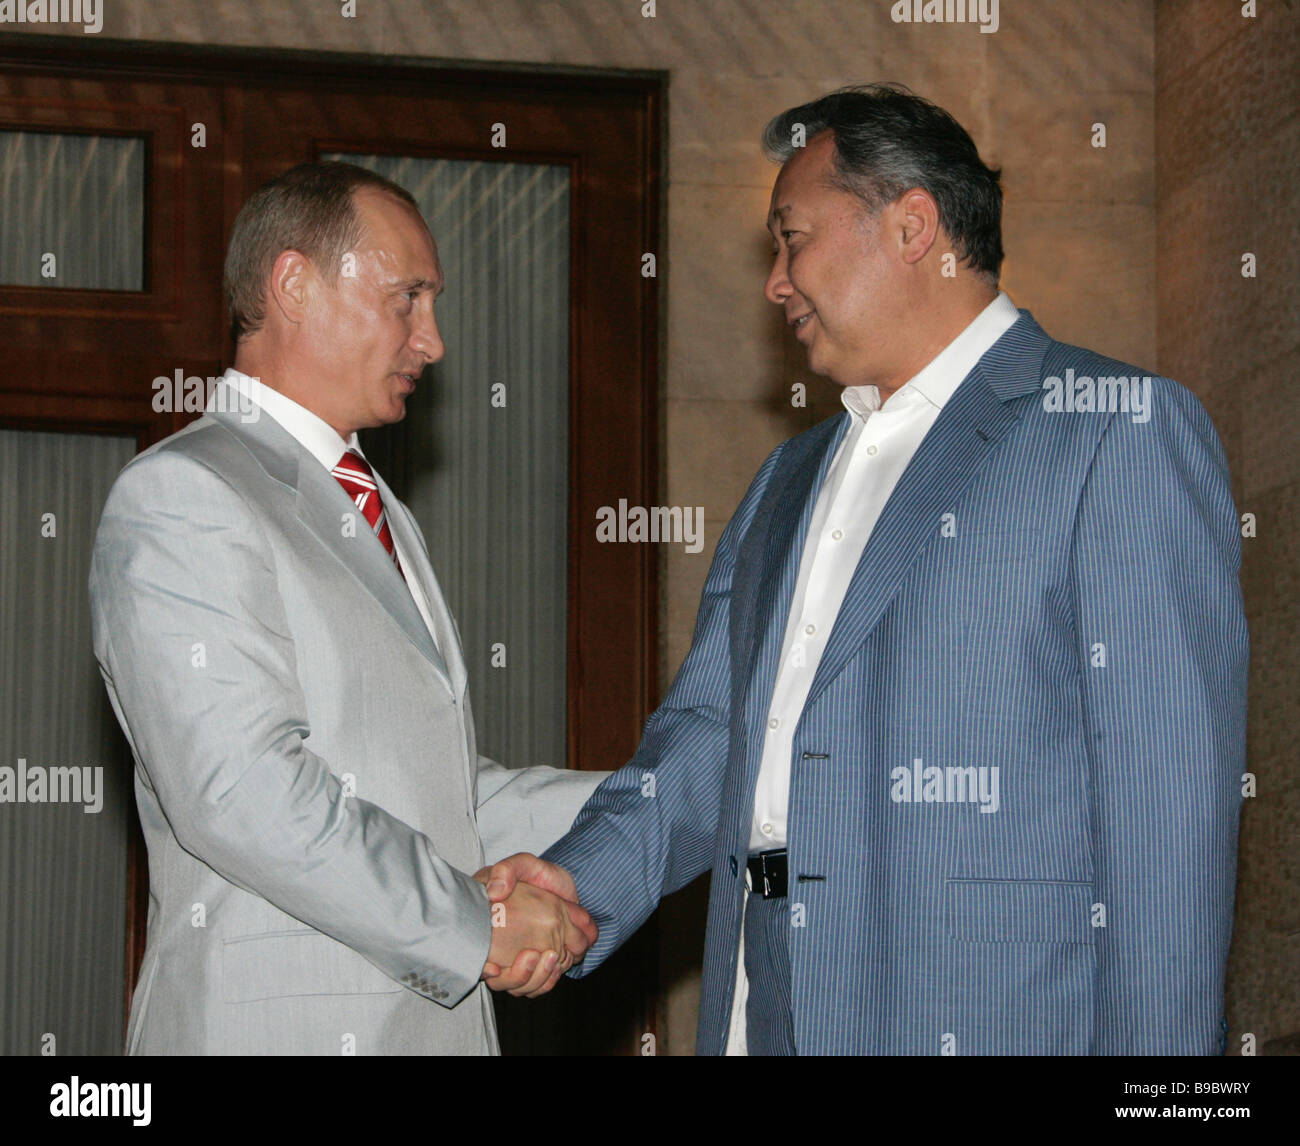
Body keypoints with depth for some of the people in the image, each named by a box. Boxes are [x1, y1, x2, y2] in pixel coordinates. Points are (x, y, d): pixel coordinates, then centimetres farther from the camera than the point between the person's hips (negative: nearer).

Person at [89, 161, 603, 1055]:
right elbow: (241, 793, -21)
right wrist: (481, 924, -17)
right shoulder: (179, 497, -9)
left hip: (434, 1015, 8)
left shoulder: (380, 516, 22)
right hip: (277, 1026, -8)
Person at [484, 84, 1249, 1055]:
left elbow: (1167, 790, -11)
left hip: (991, 1014, -7)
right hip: (766, 1010, 7)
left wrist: (1154, 1042, -17)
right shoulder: (792, 478, 21)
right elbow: (713, 726, 14)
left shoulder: (1124, 429, -4)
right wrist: (586, 878, -4)